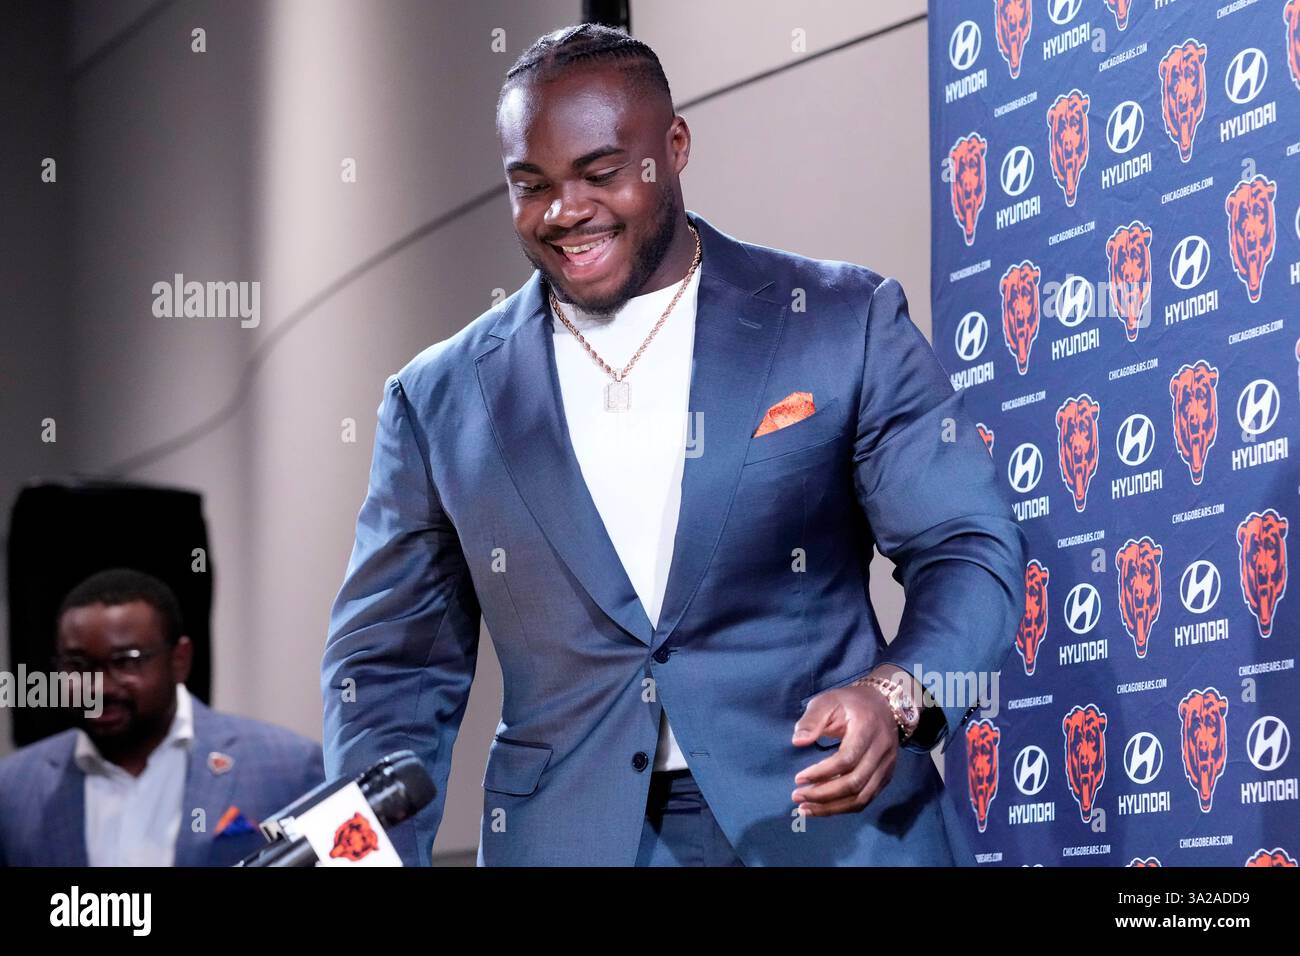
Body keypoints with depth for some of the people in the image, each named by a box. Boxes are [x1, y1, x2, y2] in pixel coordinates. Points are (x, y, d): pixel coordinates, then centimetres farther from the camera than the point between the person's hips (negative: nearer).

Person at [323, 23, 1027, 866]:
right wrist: (377, 848, -6)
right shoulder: (439, 402, 7)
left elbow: (970, 548, 1)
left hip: (828, 825, -1)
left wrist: (900, 693, -18)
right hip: (571, 839, 1)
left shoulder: (844, 323, 2)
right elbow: (392, 670, 10)